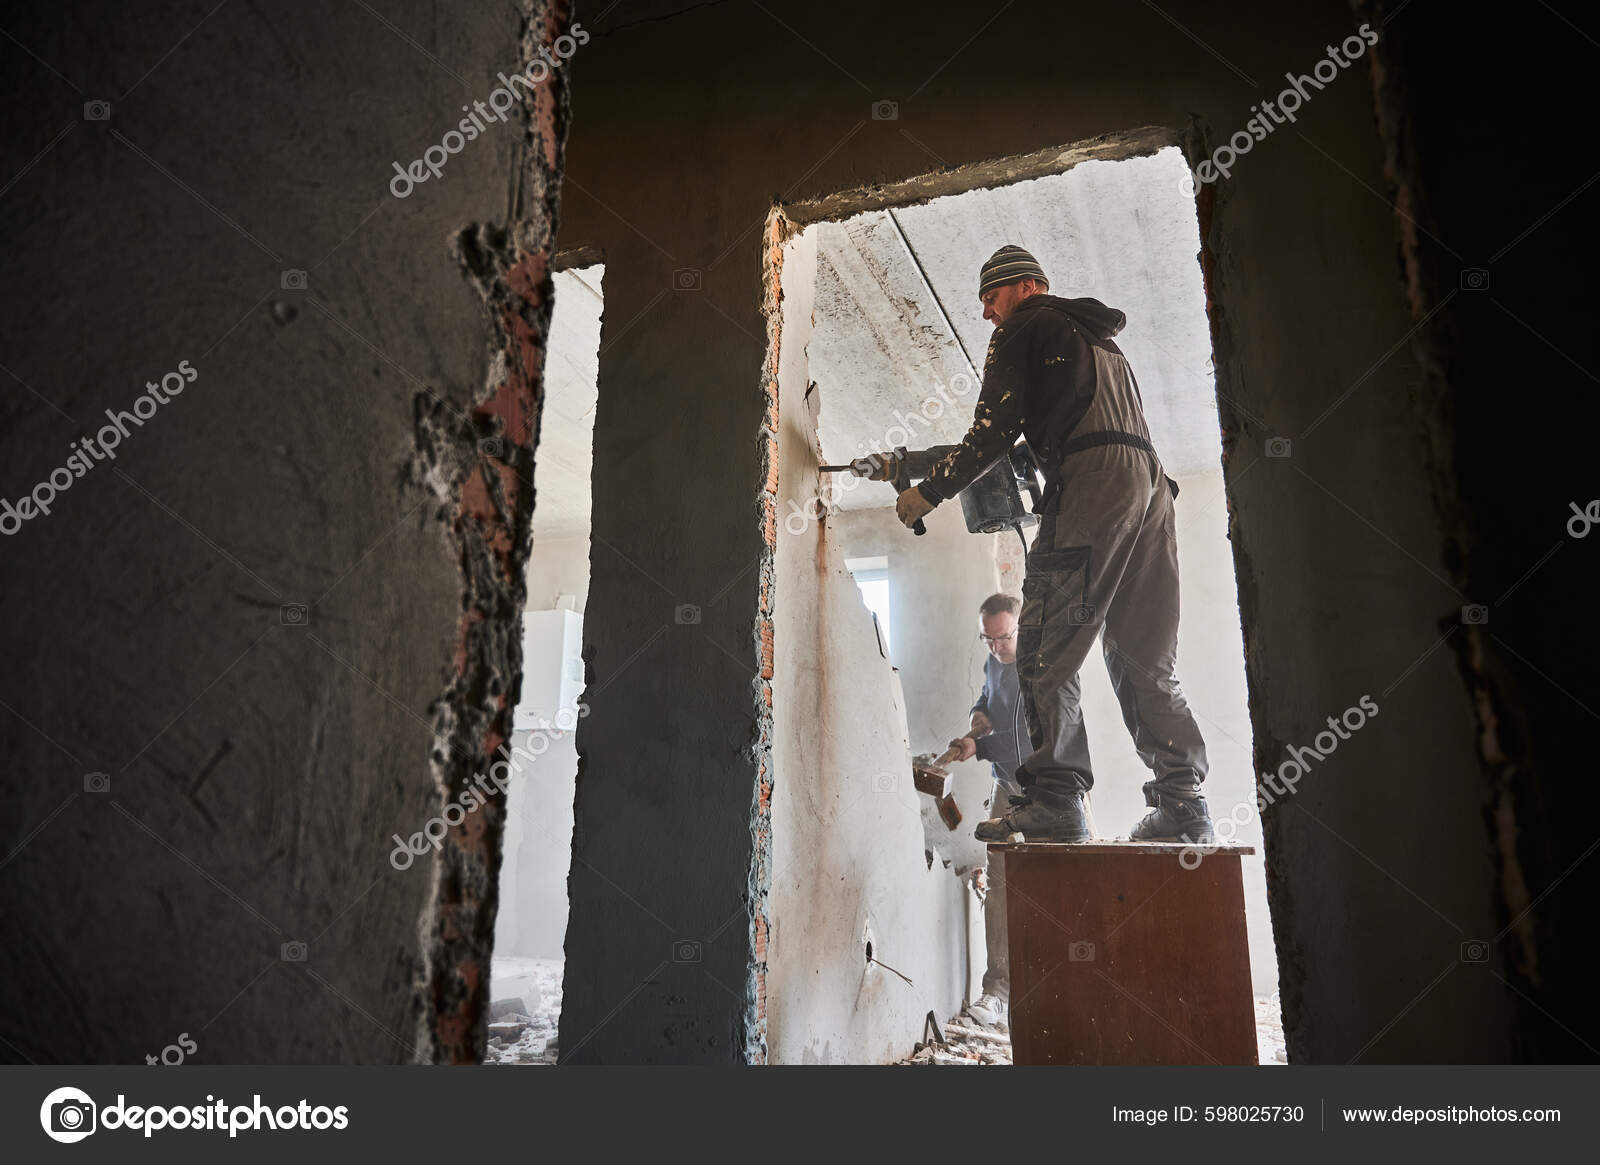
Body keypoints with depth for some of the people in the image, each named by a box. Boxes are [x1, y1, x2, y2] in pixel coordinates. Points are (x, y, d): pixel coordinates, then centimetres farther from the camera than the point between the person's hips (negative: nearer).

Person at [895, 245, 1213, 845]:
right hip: (1150, 481, 8)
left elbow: (993, 431, 0)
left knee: (1047, 650, -11)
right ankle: (1183, 803, 4)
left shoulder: (1024, 329, 10)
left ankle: (1055, 798, -18)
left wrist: (928, 491, 6)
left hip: (1091, 481, -8)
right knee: (1145, 660, 7)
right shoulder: (1100, 338, 35)